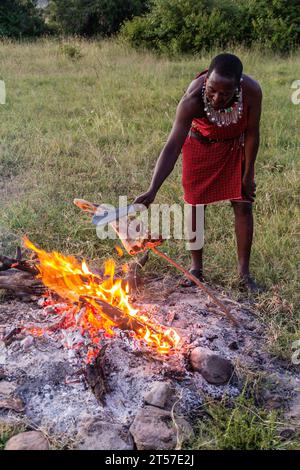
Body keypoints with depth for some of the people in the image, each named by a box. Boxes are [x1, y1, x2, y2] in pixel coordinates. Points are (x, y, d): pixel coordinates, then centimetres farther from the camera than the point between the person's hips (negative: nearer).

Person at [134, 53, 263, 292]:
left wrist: (248, 175, -10)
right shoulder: (192, 100, -37)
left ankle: (244, 273, 11)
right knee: (196, 204, 1)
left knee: (243, 206, -1)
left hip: (235, 146, 1)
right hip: (200, 145, -1)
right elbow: (172, 147, -39)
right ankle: (196, 267, 18)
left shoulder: (251, 91, -33)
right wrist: (153, 189, -48)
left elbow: (252, 133, -18)